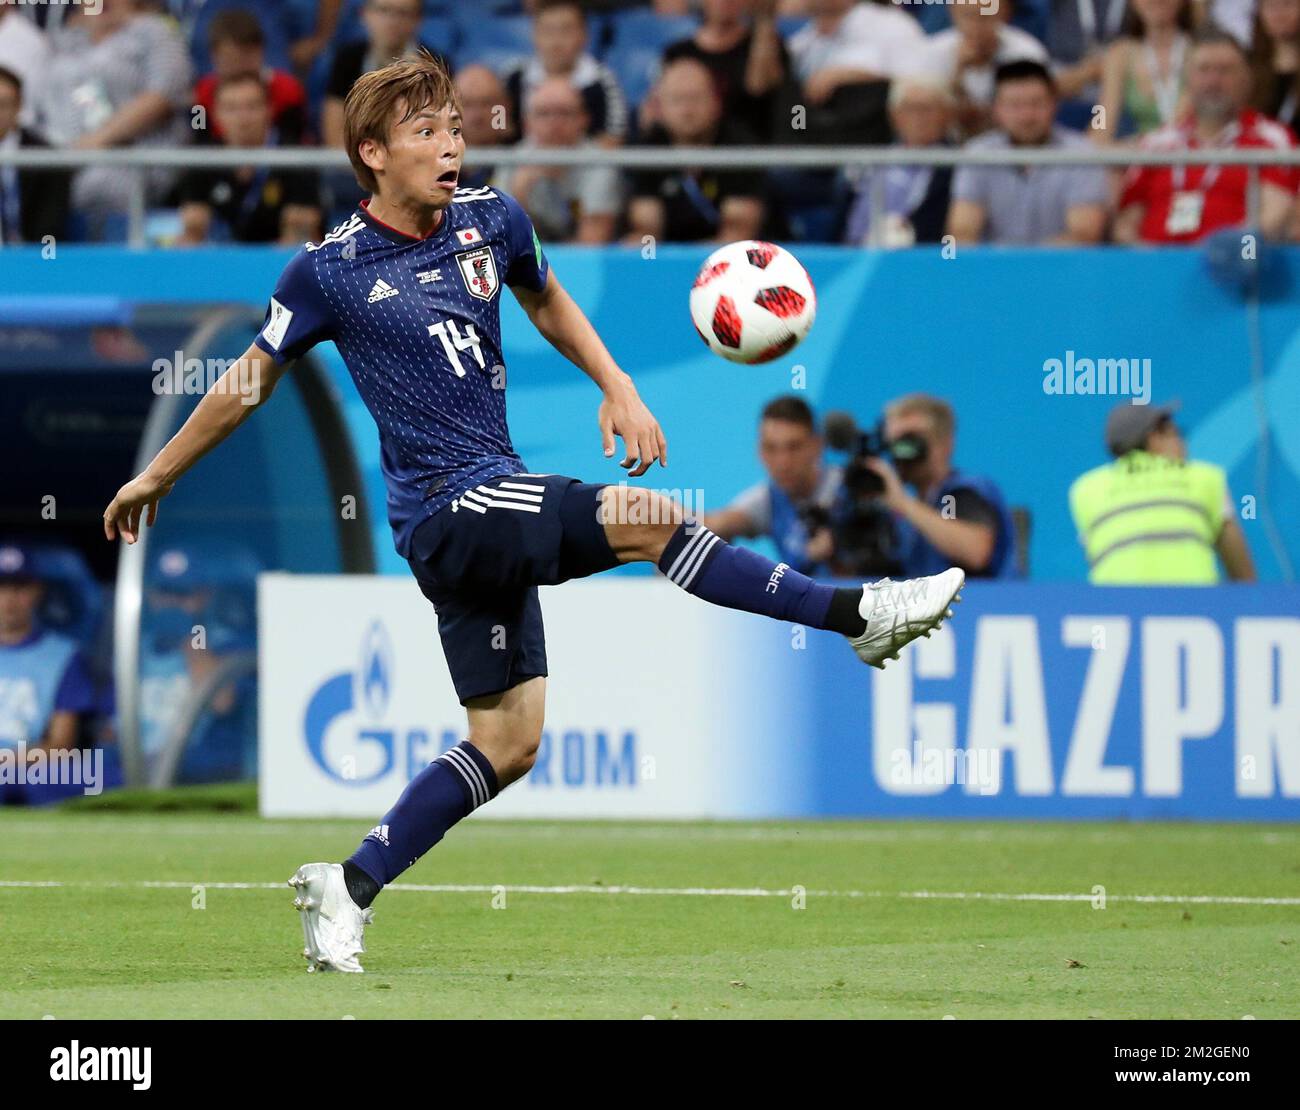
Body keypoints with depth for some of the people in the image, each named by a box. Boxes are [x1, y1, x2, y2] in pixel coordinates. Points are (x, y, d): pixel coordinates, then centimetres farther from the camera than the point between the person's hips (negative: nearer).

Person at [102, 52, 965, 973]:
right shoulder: (330, 270, -7)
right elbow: (251, 381, 5)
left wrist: (618, 390, 13)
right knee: (645, 520, -21)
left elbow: (548, 303, 26)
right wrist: (158, 476, 13)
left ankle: (348, 890, 14)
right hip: (445, 510, -7)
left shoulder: (492, 221, 6)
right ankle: (857, 615, -17)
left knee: (506, 744, 7)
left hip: (495, 503, 7)